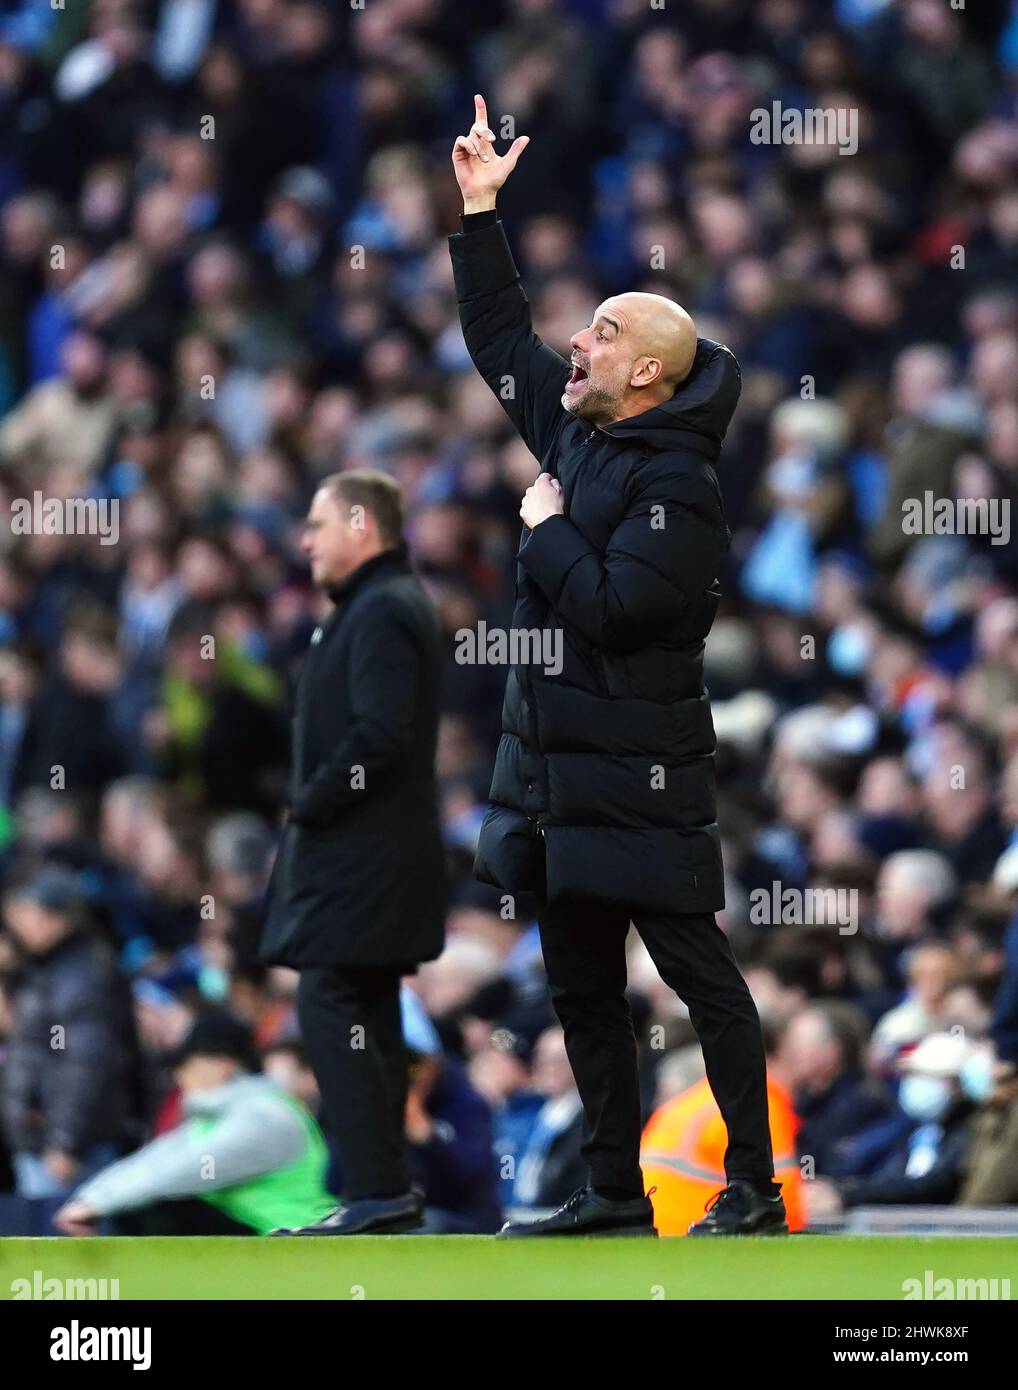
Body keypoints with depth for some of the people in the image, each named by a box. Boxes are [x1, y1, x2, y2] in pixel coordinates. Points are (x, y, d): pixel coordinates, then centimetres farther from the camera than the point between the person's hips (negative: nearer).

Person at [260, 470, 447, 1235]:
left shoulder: (383, 613, -15)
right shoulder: (382, 605, 18)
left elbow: (378, 736, -24)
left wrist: (310, 805, -16)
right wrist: (313, 806, 13)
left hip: (359, 854, -11)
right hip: (371, 851, 11)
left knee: (330, 1007, -12)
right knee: (368, 1012, 13)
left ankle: (377, 1190, -15)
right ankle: (386, 1184, 16)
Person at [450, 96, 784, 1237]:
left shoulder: (676, 481, -15)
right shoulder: (573, 428, 10)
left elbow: (617, 608, -25)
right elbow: (499, 335, 23)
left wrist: (548, 531, -10)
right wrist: (478, 212, 19)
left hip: (639, 777, -9)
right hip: (552, 766, 9)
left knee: (699, 976, -4)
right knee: (582, 992, 12)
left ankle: (754, 1188, 0)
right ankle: (614, 1194, 17)